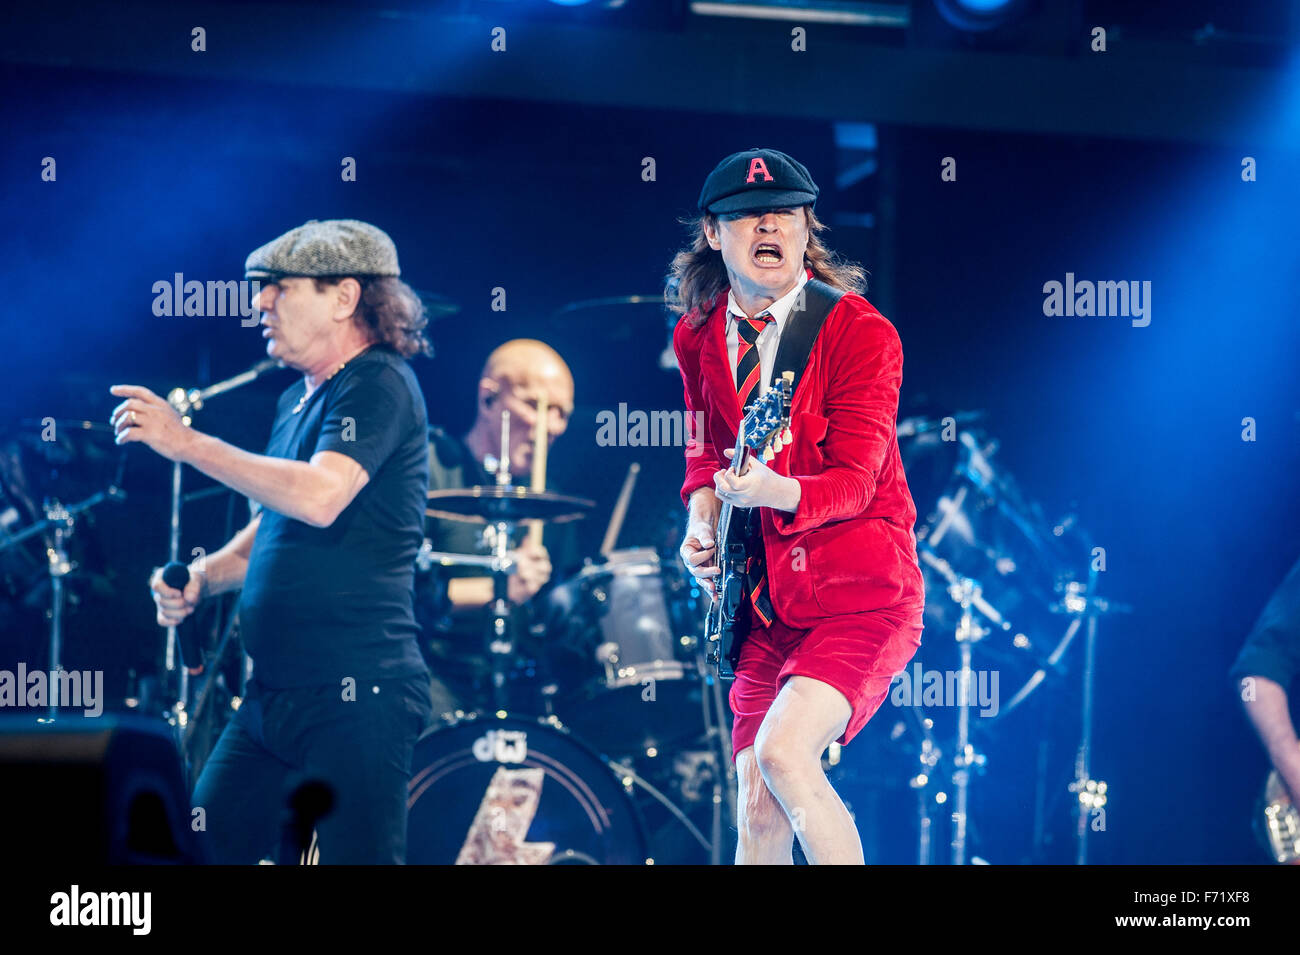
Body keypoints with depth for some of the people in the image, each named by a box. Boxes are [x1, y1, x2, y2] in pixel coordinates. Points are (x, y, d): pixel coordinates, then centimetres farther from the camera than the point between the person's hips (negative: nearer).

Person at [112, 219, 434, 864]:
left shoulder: (379, 385, -10)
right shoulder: (298, 401, 18)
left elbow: (319, 498, -26)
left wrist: (187, 443, -21)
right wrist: (202, 577, 9)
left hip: (358, 695, -9)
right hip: (275, 692, 9)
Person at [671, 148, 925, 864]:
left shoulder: (860, 332, -12)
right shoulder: (698, 336, 6)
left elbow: (853, 480, -18)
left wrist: (775, 492, -38)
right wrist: (701, 518, 3)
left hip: (860, 593, -6)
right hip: (765, 602, 6)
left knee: (782, 751, -27)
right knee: (759, 812, 2)